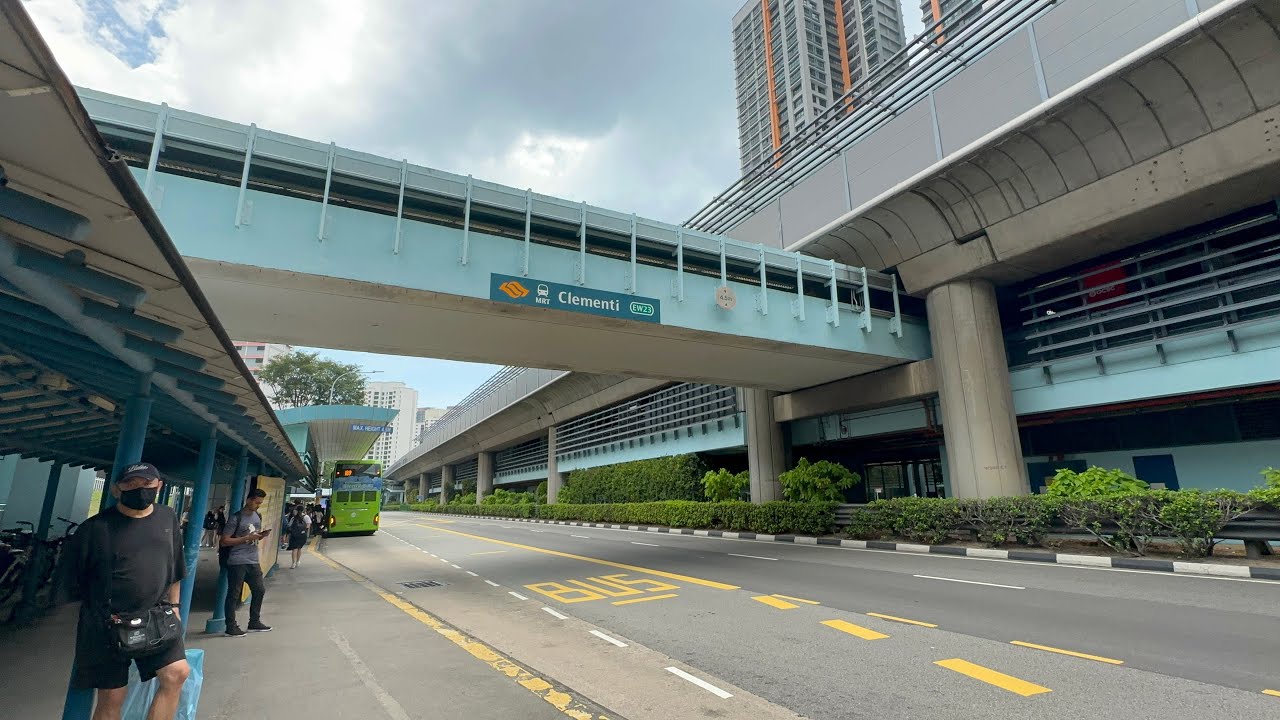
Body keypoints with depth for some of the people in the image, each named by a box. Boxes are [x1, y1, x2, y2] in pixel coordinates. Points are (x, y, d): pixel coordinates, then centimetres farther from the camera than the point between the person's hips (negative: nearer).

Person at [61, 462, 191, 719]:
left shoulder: (168, 517, 3)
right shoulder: (96, 527, -11)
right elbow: (72, 580, -1)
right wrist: (105, 609, -1)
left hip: (156, 619, 3)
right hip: (107, 625, -3)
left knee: (177, 673, -9)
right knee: (111, 697, 6)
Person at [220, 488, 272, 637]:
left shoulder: (258, 517, 11)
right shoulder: (236, 518, -12)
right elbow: (224, 541, -13)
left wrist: (261, 536, 0)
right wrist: (247, 538, -21)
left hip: (253, 561, 8)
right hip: (237, 562, -7)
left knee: (259, 590, 12)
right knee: (234, 594, 1)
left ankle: (254, 623, 25)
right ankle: (231, 627, 12)